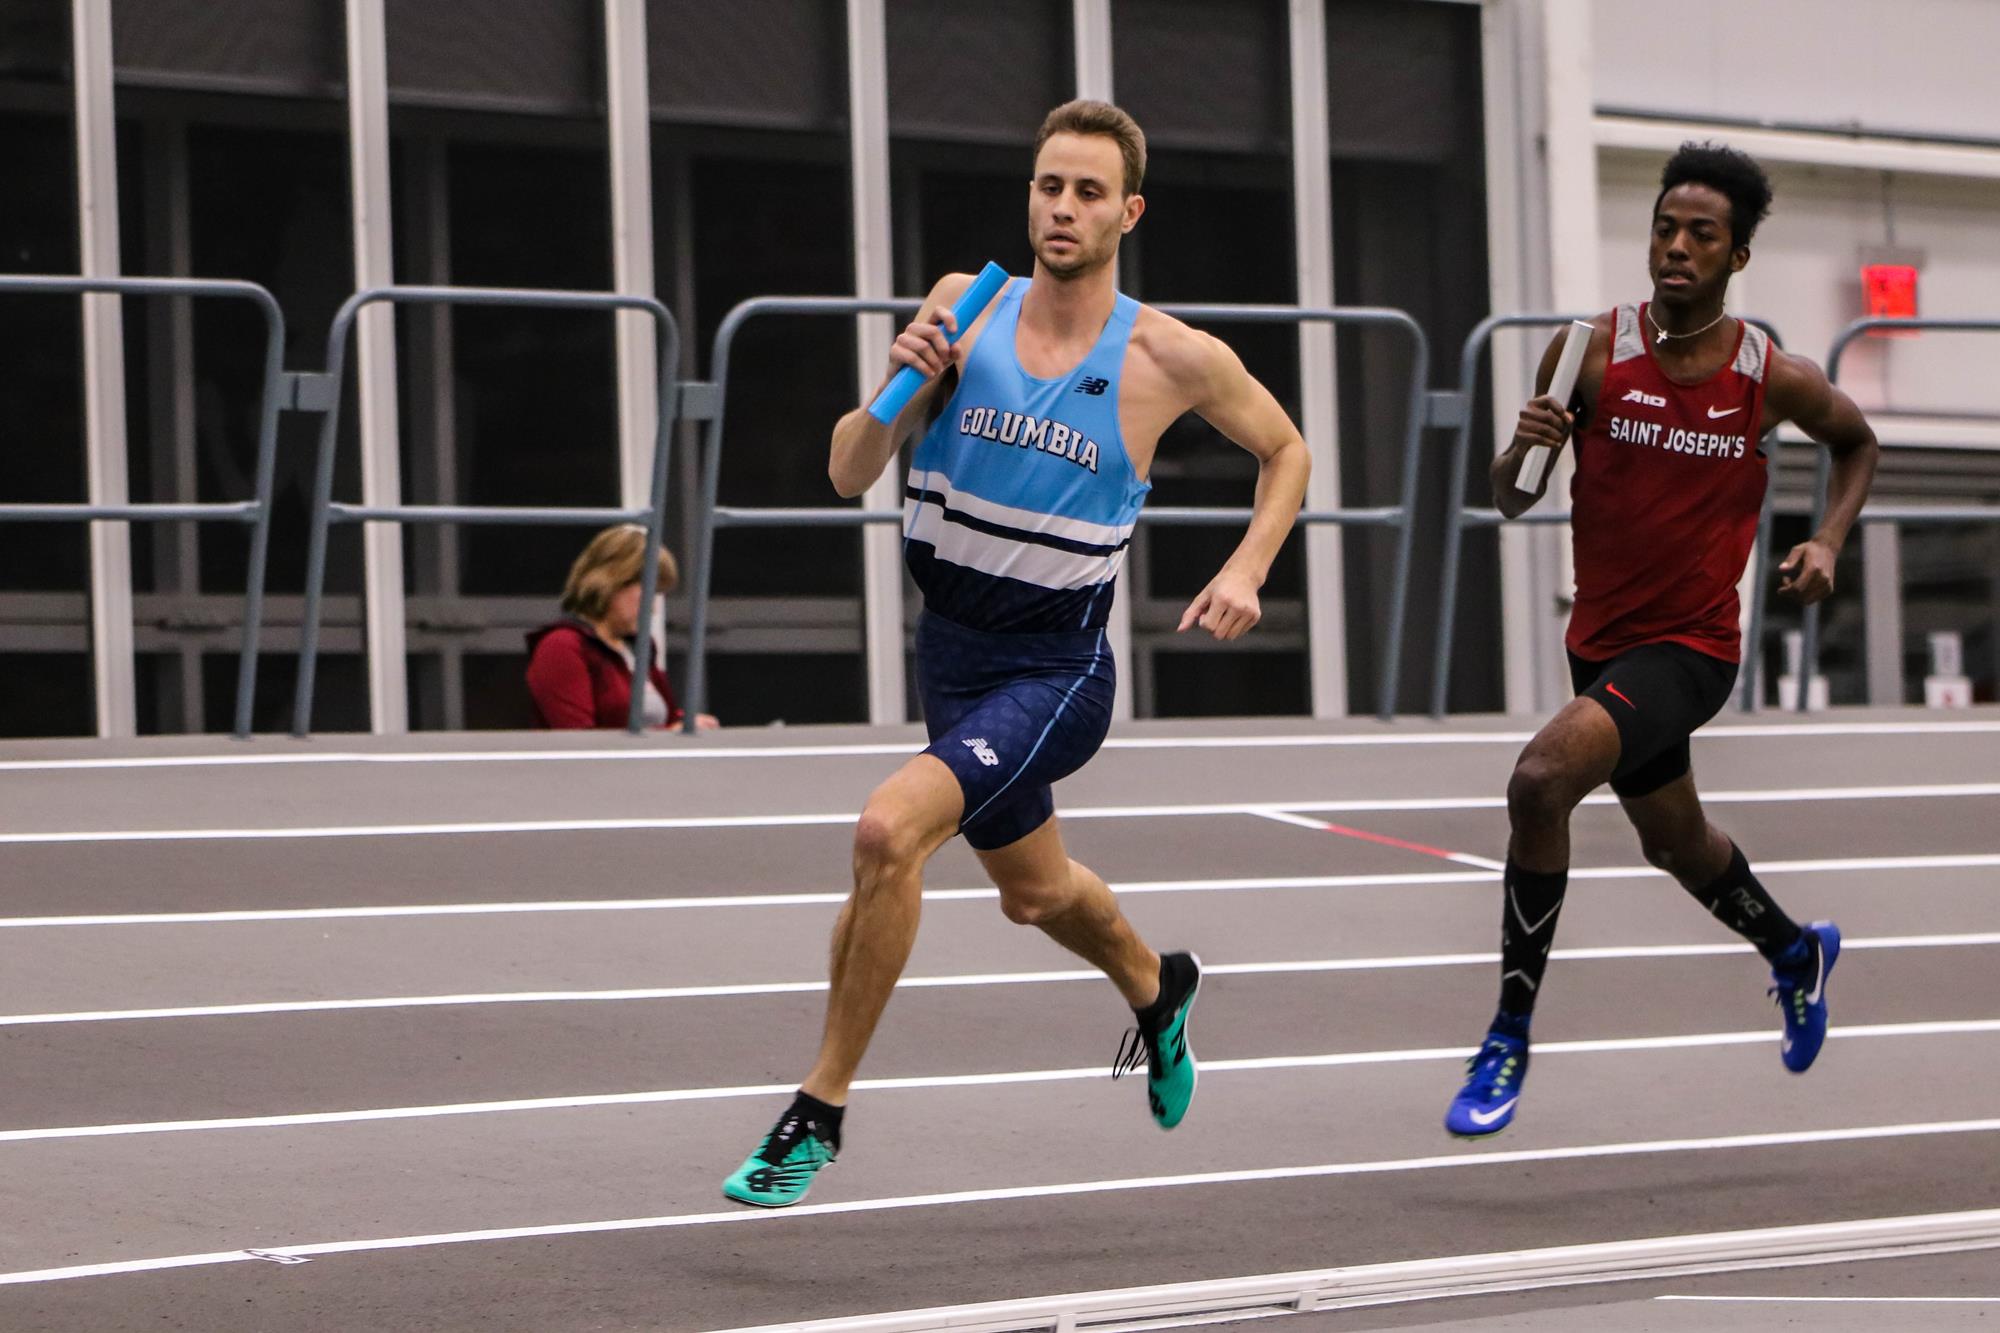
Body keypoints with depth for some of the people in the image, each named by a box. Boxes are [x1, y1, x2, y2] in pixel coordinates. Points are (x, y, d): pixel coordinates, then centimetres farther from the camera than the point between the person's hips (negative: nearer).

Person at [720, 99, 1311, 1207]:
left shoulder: (1172, 358, -12)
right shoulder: (962, 306, -5)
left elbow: (1285, 452, 7)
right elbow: (849, 476, -3)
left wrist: (1246, 572, -8)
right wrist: (897, 390, -22)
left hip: (1054, 669, -5)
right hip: (950, 648, 5)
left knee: (888, 830, -26)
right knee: (1033, 891, 24)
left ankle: (818, 1111, -13)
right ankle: (1156, 990, 59)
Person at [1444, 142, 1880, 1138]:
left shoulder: (1775, 380, -10)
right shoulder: (1592, 352, -9)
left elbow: (1856, 441, 13)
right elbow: (1513, 505, -3)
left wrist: (1827, 542, -2)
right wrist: (1523, 450, -25)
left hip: (1689, 647, -4)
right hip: (1601, 637, 5)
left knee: (1542, 778, -28)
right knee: (1674, 841, 26)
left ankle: (1510, 1040, -16)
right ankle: (1796, 952, 58)